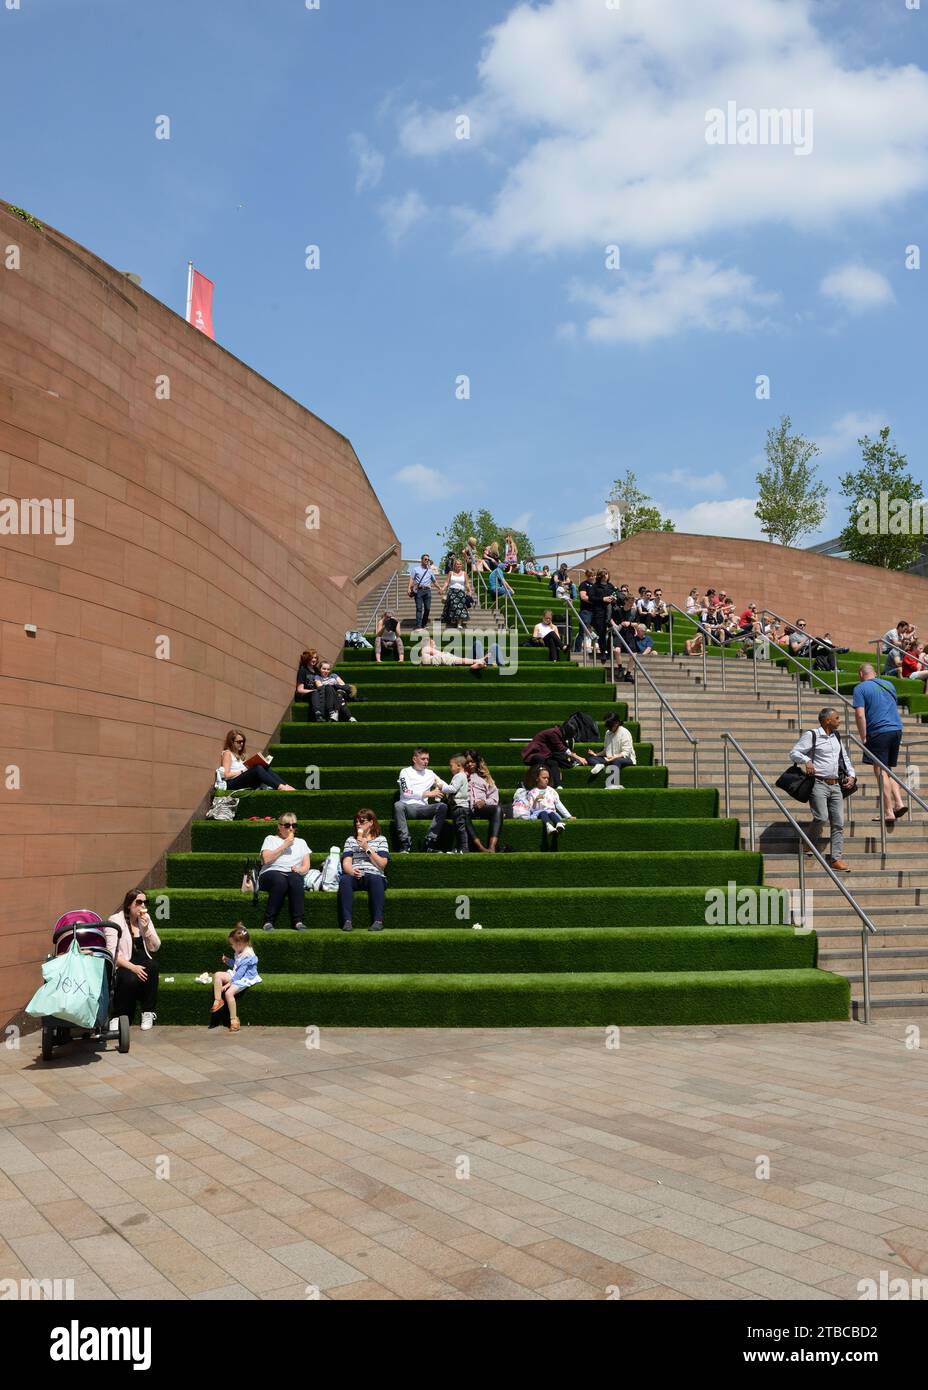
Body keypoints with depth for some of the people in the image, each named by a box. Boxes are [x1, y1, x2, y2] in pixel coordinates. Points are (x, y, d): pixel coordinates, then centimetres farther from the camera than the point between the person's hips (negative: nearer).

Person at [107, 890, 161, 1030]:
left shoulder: (145, 919, 10)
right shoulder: (115, 921, -6)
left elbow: (155, 948, 4)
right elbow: (112, 953, -15)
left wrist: (146, 928, -11)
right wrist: (132, 967, -26)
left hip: (142, 963, 4)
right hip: (121, 966, -4)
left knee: (153, 966, -29)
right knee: (131, 978, -36)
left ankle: (148, 1013, -17)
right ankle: (119, 1017, -11)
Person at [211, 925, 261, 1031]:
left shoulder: (247, 955, -22)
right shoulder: (239, 952, 9)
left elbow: (240, 972, -24)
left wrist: (230, 982, -23)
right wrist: (228, 960, 8)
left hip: (245, 979, -10)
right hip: (236, 975, 10)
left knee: (229, 992, -28)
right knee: (217, 975, -7)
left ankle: (234, 1020, -20)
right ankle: (218, 1000, -8)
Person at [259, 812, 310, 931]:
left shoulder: (301, 842, 27)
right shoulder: (270, 839, 20)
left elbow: (306, 866, 15)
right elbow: (266, 859, 0)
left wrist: (300, 869, -8)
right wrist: (284, 846, 0)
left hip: (294, 874, 2)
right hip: (271, 873, -2)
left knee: (295, 878, -36)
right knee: (280, 880, -38)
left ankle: (298, 921, -35)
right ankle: (269, 921, -33)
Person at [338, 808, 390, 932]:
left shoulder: (381, 839, 16)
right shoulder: (351, 840, 23)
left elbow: (382, 864, 3)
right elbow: (346, 862, 8)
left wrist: (367, 848, -4)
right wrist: (351, 871, -15)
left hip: (374, 875, -2)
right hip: (355, 876, 2)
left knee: (375, 879, -38)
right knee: (344, 880, -33)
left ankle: (378, 921, -38)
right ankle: (347, 921, -38)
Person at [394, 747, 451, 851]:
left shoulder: (430, 773, 21)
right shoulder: (405, 772, 10)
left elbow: (449, 788, 13)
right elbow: (406, 792, -6)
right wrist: (427, 794, -10)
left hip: (423, 808, 3)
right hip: (408, 807, -3)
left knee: (442, 806, -24)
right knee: (398, 805, -36)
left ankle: (430, 842, -27)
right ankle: (405, 843, -34)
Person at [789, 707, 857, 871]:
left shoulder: (836, 736, 18)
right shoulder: (811, 735, -5)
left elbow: (845, 757, 27)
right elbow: (794, 753, -8)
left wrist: (851, 775, 13)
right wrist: (806, 760, -26)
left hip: (836, 785, 7)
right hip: (819, 784, -7)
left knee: (838, 822, 2)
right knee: (821, 818, -18)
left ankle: (836, 859, 6)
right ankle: (811, 846, 8)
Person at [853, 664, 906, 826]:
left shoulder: (860, 688, -2)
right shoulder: (889, 685, 17)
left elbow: (860, 715, -11)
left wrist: (863, 738, -7)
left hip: (878, 732, -6)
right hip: (897, 730, 6)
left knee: (881, 772, -3)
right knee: (889, 770, 18)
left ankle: (888, 812, -5)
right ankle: (899, 803, 5)